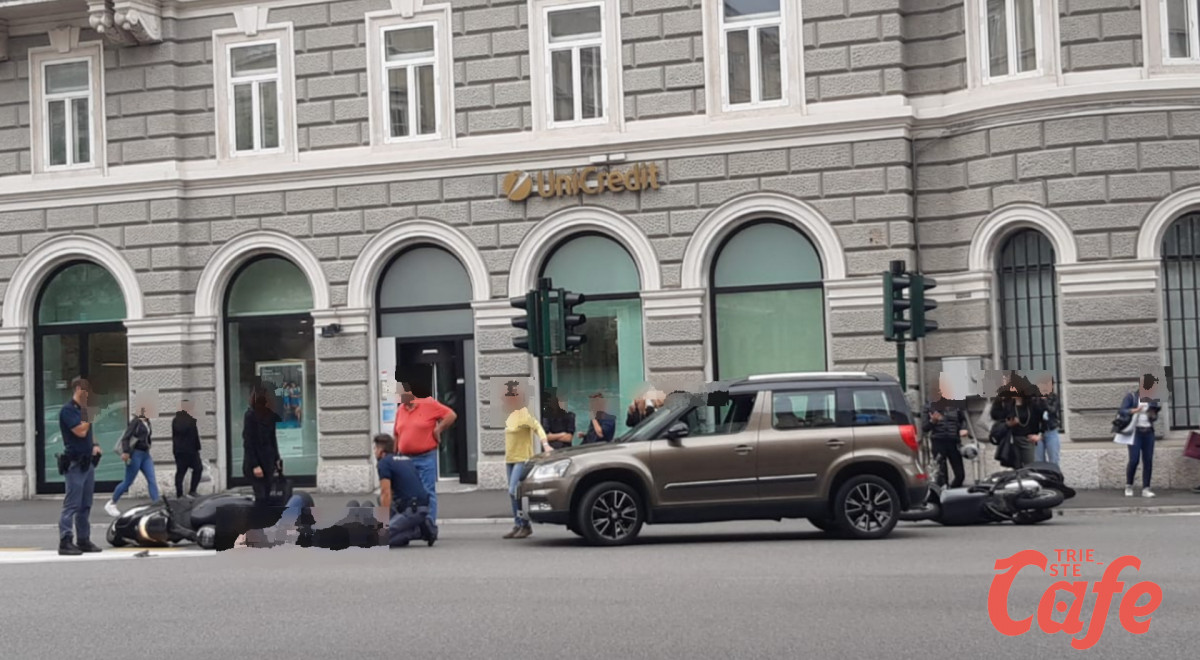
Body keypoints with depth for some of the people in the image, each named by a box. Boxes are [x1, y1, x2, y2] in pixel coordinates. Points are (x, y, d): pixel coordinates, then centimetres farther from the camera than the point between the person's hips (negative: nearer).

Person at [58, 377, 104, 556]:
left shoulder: (83, 409, 16)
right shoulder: (68, 409, -11)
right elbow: (80, 431, -20)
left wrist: (95, 445, 7)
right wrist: (88, 413, -10)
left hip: (88, 462, 9)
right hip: (74, 463, -9)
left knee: (85, 506, 11)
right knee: (72, 505, -10)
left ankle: (83, 540, 15)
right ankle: (65, 542, -9)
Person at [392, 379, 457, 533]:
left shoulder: (429, 404, -5)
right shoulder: (400, 410, 11)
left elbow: (451, 415, -4)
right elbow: (396, 435, 16)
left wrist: (438, 430, -6)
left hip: (426, 457, -5)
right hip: (406, 459, 5)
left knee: (428, 491, -4)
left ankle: (430, 525, -2)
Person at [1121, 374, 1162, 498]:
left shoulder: (1152, 399, 10)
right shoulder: (1131, 397, -2)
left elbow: (1154, 418, 17)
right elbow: (1121, 412, -12)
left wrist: (1153, 415, -7)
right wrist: (1134, 410, -28)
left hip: (1148, 433, 4)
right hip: (1135, 432, -4)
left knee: (1148, 461, -3)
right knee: (1134, 460, -10)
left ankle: (1146, 489, 0)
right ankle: (1128, 486, 9)